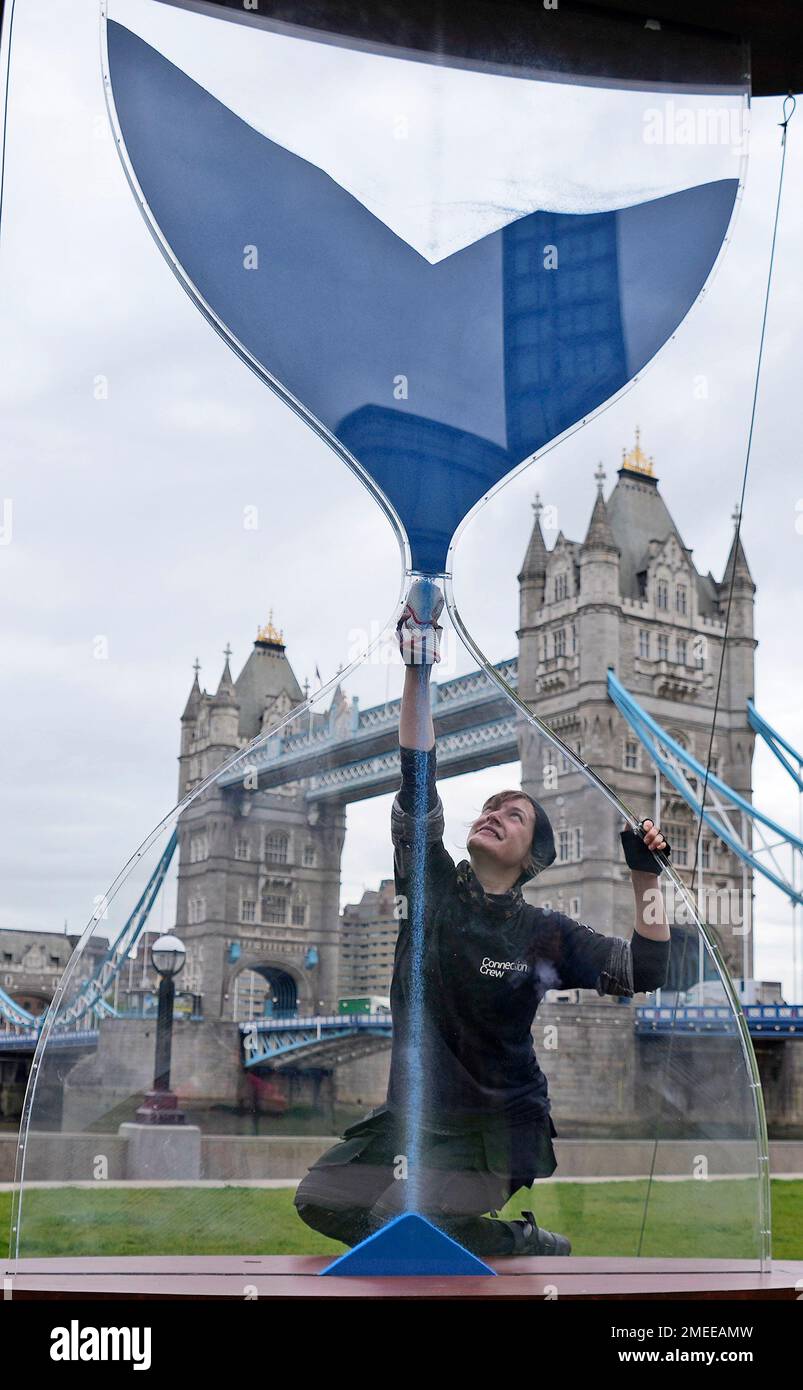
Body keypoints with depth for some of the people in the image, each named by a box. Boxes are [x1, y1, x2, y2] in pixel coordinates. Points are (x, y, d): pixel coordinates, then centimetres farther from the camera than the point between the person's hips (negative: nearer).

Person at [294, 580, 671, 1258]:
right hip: (414, 1112, 5)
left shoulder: (547, 933, -6)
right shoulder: (434, 886, 0)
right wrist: (418, 673, -17)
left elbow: (645, 974, -12)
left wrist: (646, 878, -22)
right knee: (320, 1200, -5)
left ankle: (535, 1247, 4)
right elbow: (418, 784, -9)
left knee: (398, 1217, -22)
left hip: (502, 1125, -4)